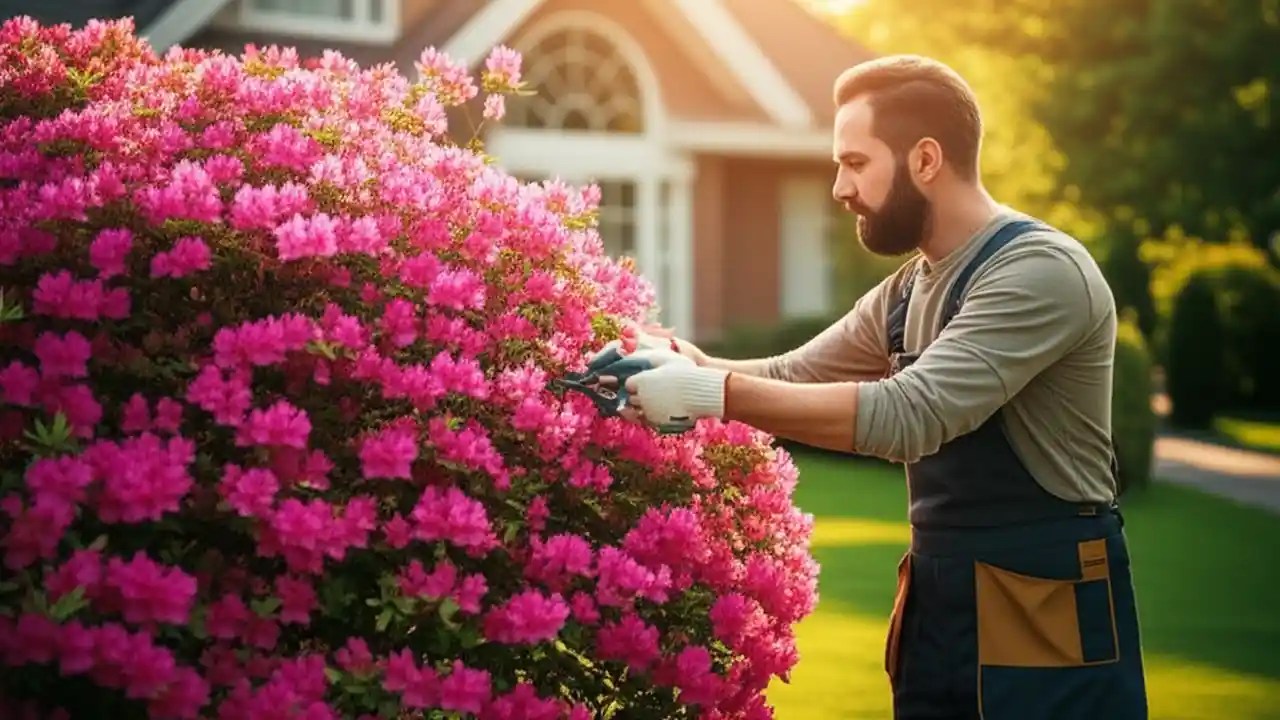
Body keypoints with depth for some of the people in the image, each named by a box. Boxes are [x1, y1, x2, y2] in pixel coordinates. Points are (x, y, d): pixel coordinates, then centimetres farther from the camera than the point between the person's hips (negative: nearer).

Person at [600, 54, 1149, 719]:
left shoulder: (1040, 271, -18)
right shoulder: (907, 291, 12)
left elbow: (909, 413, -28)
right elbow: (795, 376, 14)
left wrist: (714, 393, -28)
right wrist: (688, 366, -7)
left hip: (1045, 608, -8)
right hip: (939, 596, 8)